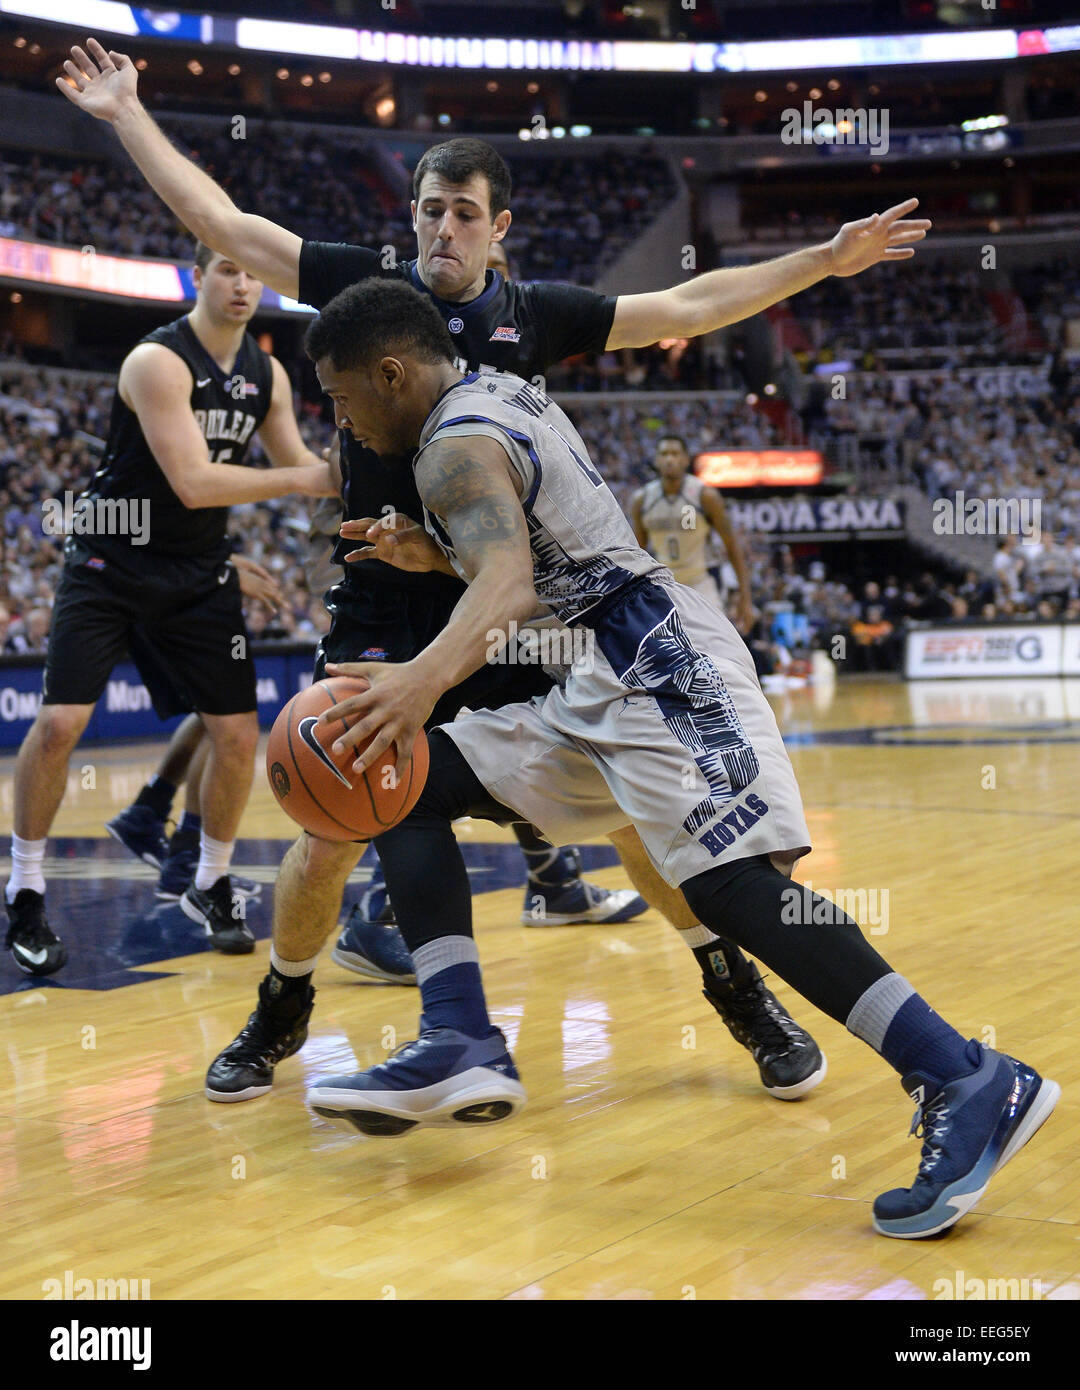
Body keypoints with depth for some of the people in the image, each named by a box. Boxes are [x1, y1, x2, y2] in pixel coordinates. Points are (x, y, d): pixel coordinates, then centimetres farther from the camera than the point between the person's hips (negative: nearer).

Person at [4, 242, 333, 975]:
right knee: (59, 724, -15)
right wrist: (303, 480, -33)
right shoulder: (158, 362, -21)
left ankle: (212, 887, 21)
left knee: (239, 733, 1)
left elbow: (299, 465, 9)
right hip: (111, 563, -6)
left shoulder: (267, 375, 1)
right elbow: (192, 482, -28)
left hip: (199, 572, 6)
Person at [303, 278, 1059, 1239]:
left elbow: (512, 584, -34)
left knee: (733, 882, -24)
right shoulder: (503, 395, 18)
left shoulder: (458, 448, -13)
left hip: (659, 663, -11)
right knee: (408, 780, 7)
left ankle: (973, 1087, -26)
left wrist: (427, 677, -51)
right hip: (610, 685, 11)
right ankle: (460, 1049, -5)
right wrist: (434, 556, 18)